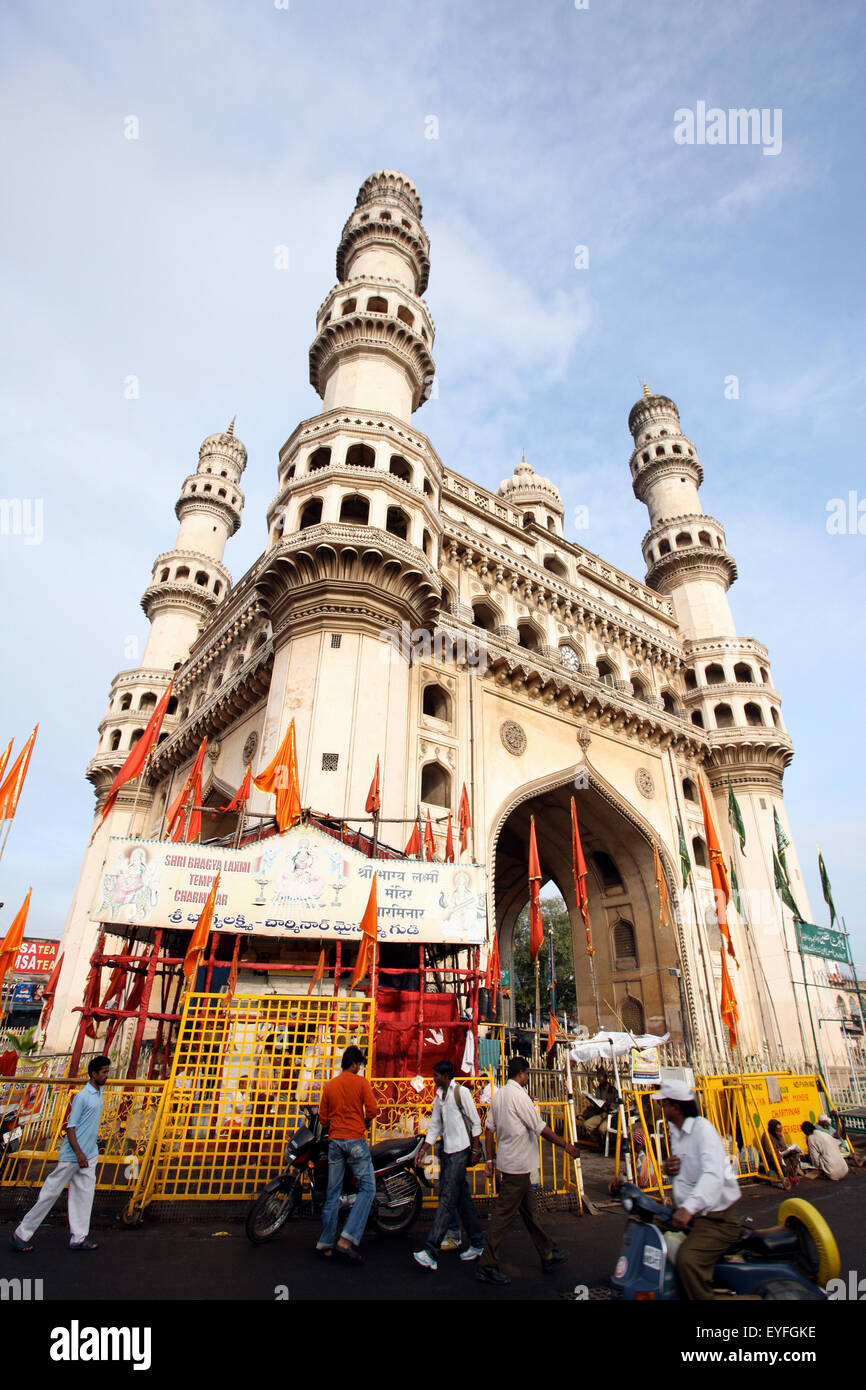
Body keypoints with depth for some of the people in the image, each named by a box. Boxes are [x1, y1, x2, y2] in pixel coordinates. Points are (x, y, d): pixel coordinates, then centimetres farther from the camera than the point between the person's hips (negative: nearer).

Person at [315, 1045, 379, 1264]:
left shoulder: (329, 1085, 10)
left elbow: (323, 1117, 11)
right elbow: (372, 1109, -9)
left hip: (334, 1141, 5)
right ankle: (347, 1240, -11)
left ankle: (325, 1244, 14)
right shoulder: (361, 1082, -4)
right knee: (367, 1188, -1)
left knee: (333, 1194, 12)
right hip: (355, 1140, -5)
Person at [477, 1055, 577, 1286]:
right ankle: (487, 1266, 5)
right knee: (504, 1214, -1)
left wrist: (489, 1159, 15)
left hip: (508, 1161, 9)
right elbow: (540, 1128, -16)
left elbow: (489, 1129, 10)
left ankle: (548, 1255, 31)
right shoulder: (518, 1094, -19)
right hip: (518, 1163, -9)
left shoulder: (499, 1094, 8)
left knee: (528, 1210, 18)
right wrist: (564, 1145, -4)